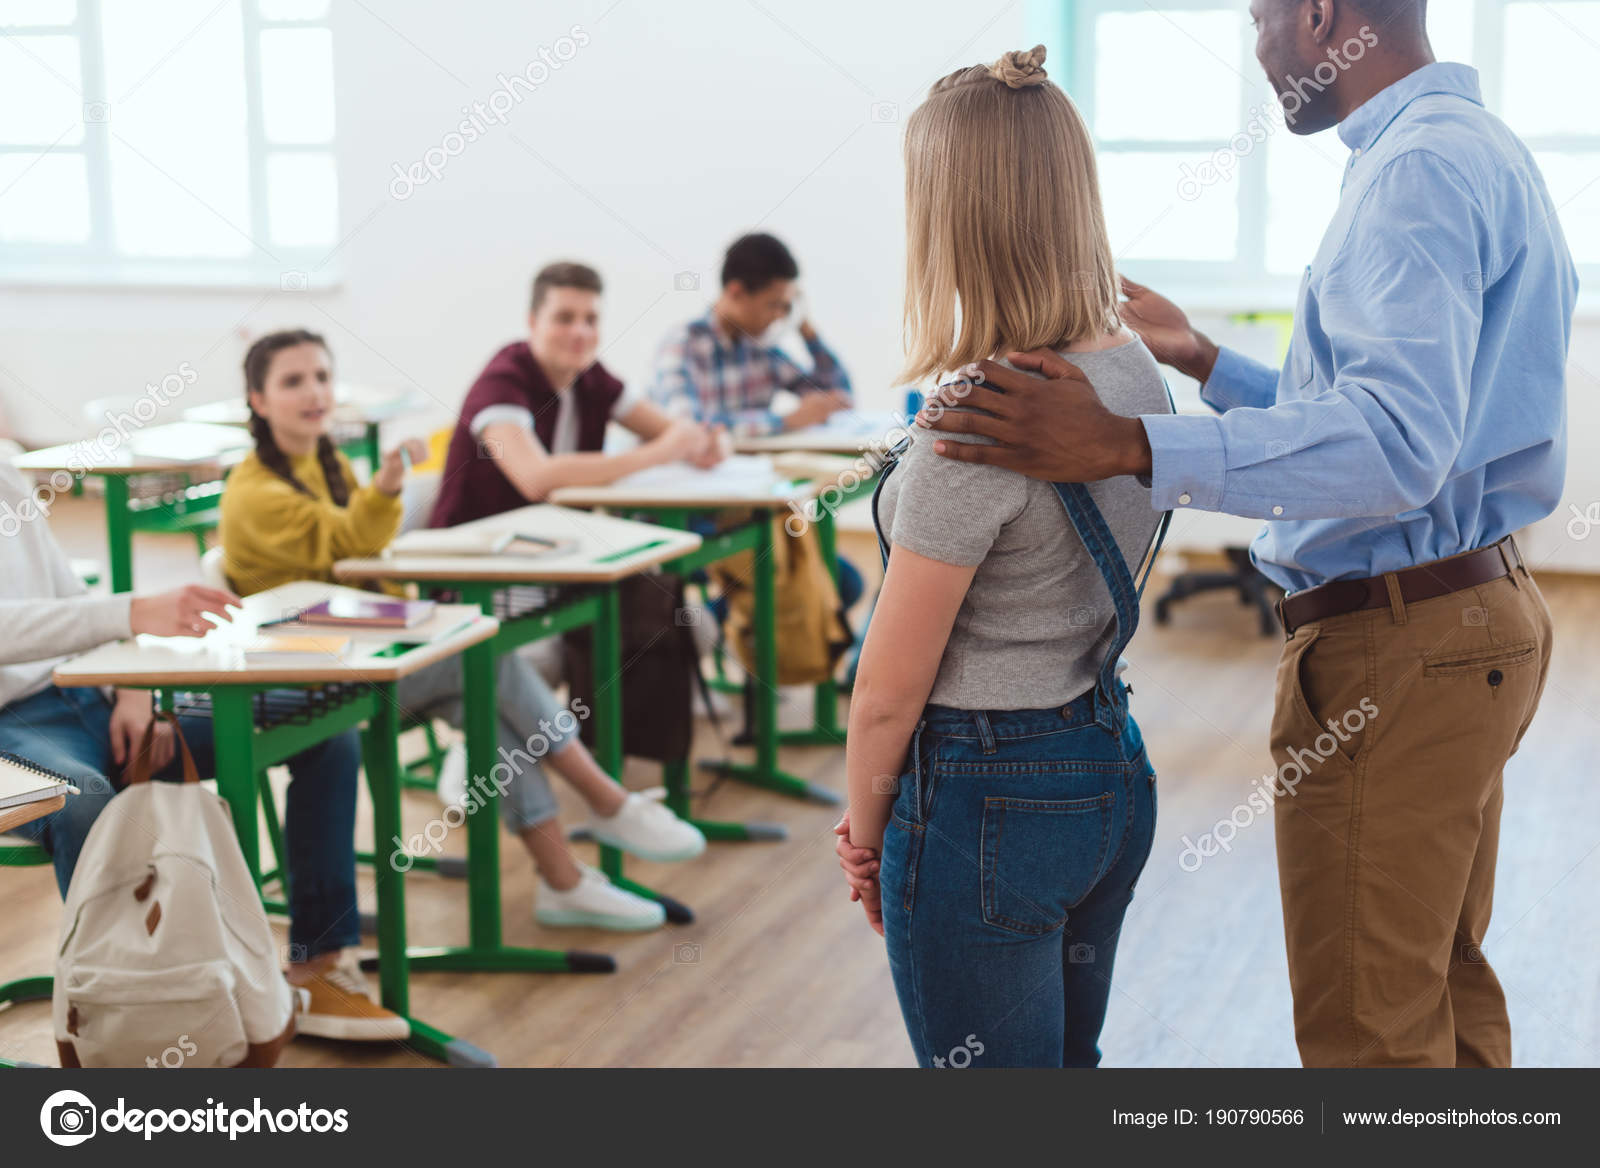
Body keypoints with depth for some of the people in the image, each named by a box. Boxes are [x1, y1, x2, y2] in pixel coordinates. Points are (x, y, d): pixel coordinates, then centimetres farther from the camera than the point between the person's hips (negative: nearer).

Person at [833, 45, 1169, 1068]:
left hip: (988, 800, -8)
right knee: (1070, 1059, 22)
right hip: (1113, 766, 8)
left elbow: (891, 691, -16)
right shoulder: (1137, 373, 1)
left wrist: (865, 833, 0)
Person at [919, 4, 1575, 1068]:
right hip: (1476, 610, 11)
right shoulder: (1484, 150, 15)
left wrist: (1128, 448, -38)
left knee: (1368, 1028, 1)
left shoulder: (1420, 170, -19)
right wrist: (1206, 362, 24)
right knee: (1445, 991, 21)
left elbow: (1397, 441, -32)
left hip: (1398, 649, -11)